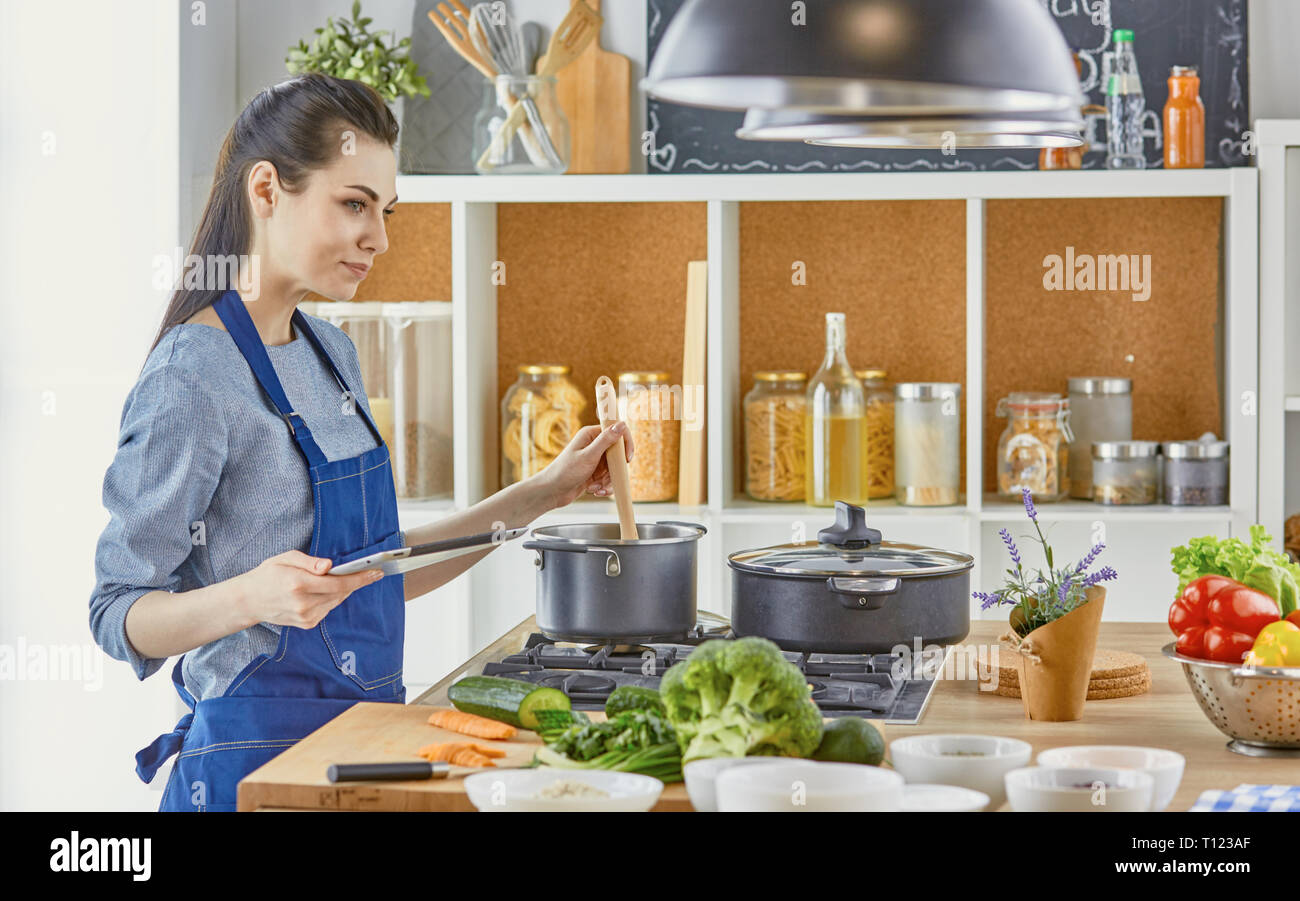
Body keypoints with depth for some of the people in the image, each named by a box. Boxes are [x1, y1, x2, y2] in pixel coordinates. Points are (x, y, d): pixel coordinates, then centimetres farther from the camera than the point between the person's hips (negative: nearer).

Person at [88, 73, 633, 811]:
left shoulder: (331, 352, 10)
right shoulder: (191, 379, -17)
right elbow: (121, 618, -16)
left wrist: (543, 494, 13)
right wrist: (250, 597, -33)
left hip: (362, 745, 8)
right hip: (261, 759, -8)